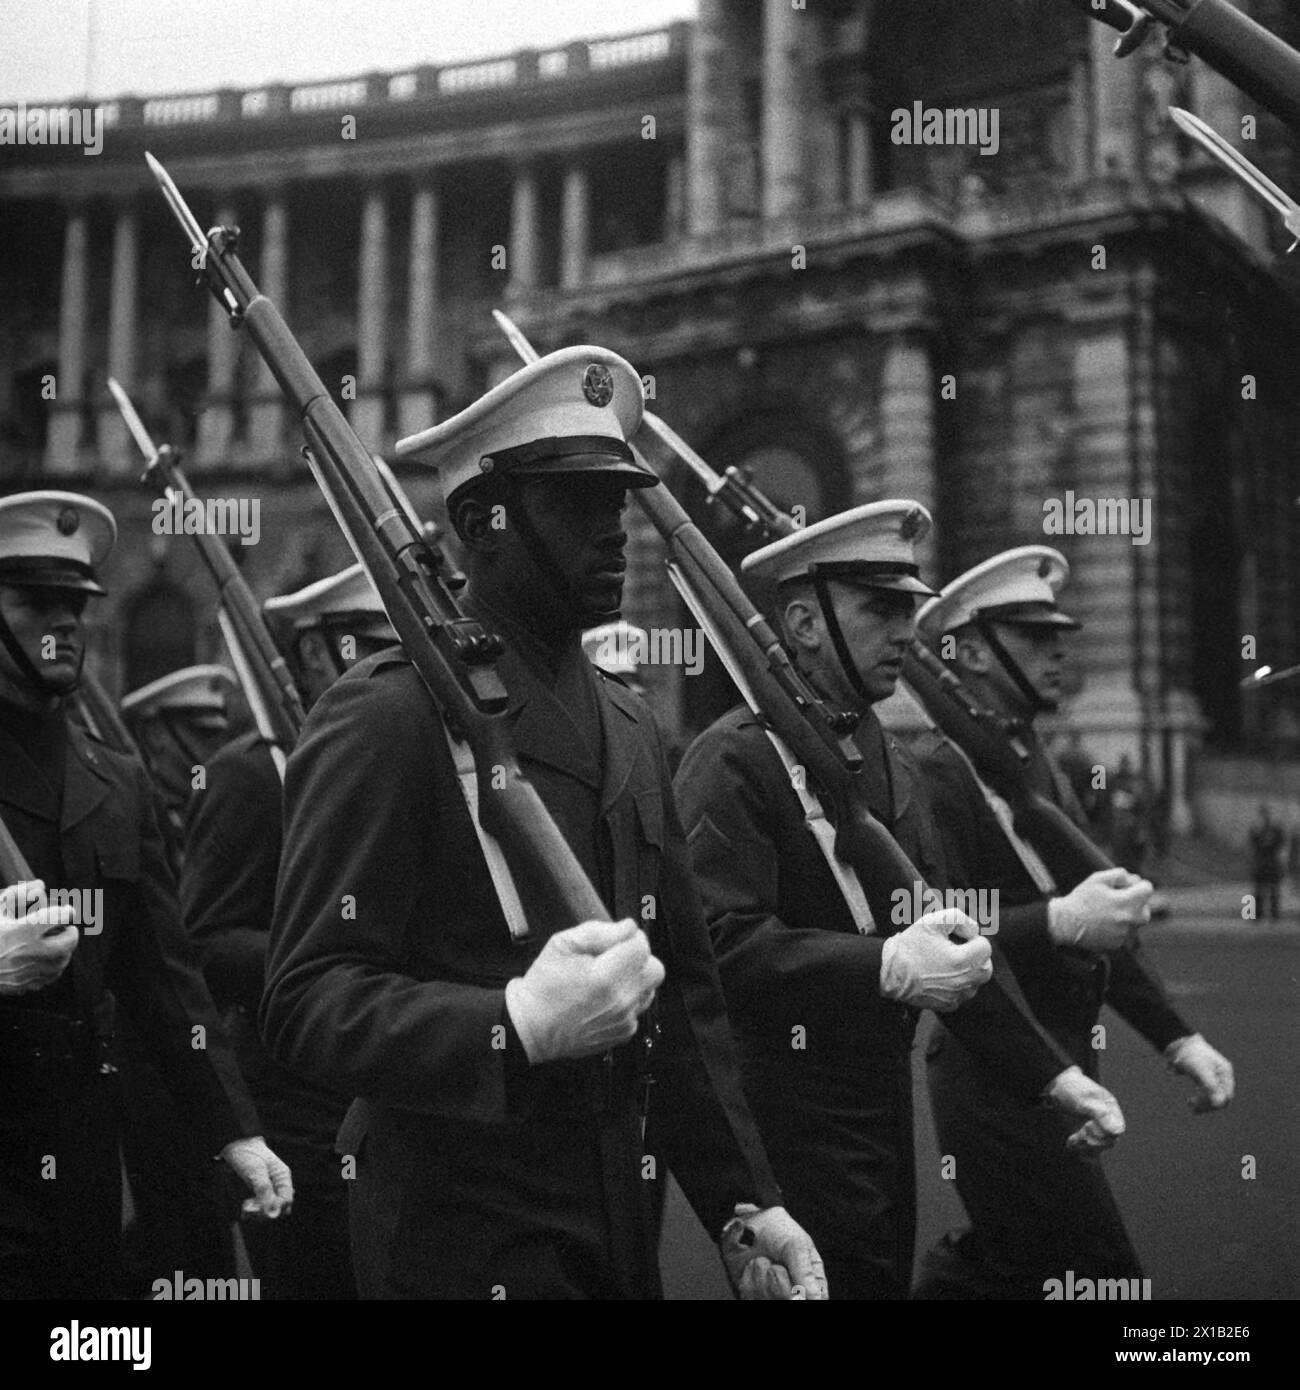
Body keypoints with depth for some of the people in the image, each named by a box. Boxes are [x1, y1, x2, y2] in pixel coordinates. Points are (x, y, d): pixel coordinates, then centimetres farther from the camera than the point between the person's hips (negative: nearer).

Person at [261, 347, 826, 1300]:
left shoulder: (629, 726, 10)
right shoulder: (384, 716, -13)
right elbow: (308, 1000, -18)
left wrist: (743, 1203, 9)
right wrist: (516, 1026, -32)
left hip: (621, 1223, 7)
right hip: (465, 1244, -7)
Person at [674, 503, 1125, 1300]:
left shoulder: (894, 762, 13)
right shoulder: (733, 760, -14)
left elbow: (951, 938, 14)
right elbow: (721, 944, -24)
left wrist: (1052, 1074, 8)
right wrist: (884, 965, -31)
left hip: (885, 1106, 8)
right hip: (790, 1116, -8)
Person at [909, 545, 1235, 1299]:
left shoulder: (1044, 770, 13)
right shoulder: (940, 775, -15)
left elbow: (1101, 926, 18)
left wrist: (1176, 1036, 12)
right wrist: (1056, 922, -36)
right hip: (998, 1079, -9)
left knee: (1000, 1268, 18)